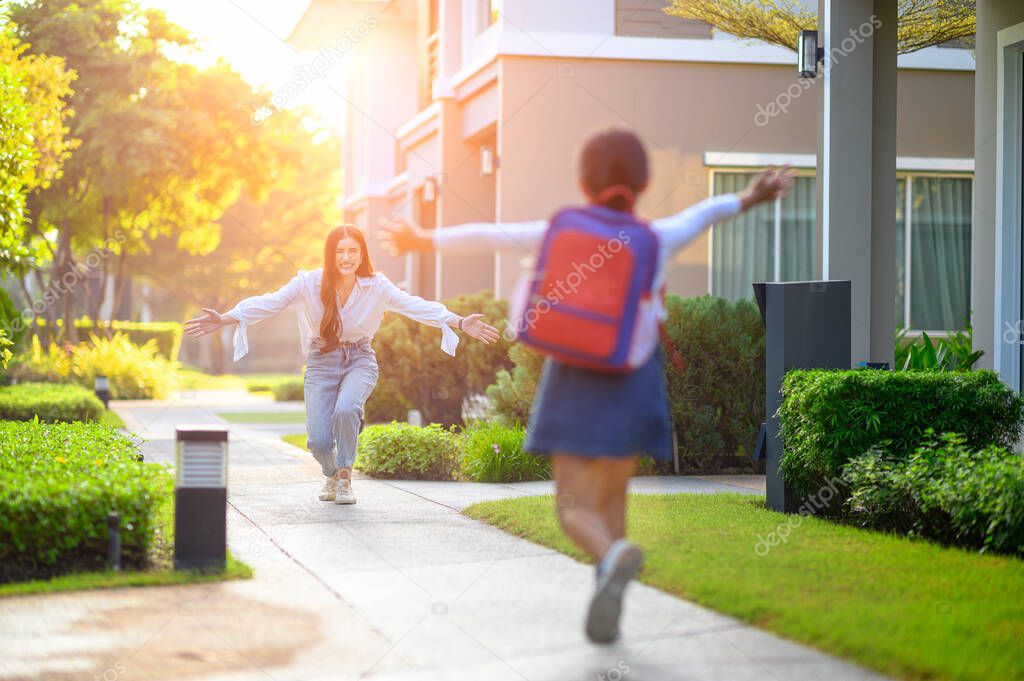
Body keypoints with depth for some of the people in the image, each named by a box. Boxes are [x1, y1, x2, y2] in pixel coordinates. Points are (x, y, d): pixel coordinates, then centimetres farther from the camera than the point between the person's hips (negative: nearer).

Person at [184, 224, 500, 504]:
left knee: (346, 410, -33)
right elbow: (268, 303, -17)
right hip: (322, 363, 0)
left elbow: (416, 306, -11)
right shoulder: (309, 283, -13)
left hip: (359, 361, 0)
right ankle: (331, 475, 26)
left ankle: (345, 477, -6)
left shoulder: (376, 286, -10)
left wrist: (460, 322, -21)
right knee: (318, 441, -13)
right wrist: (225, 318, -31)